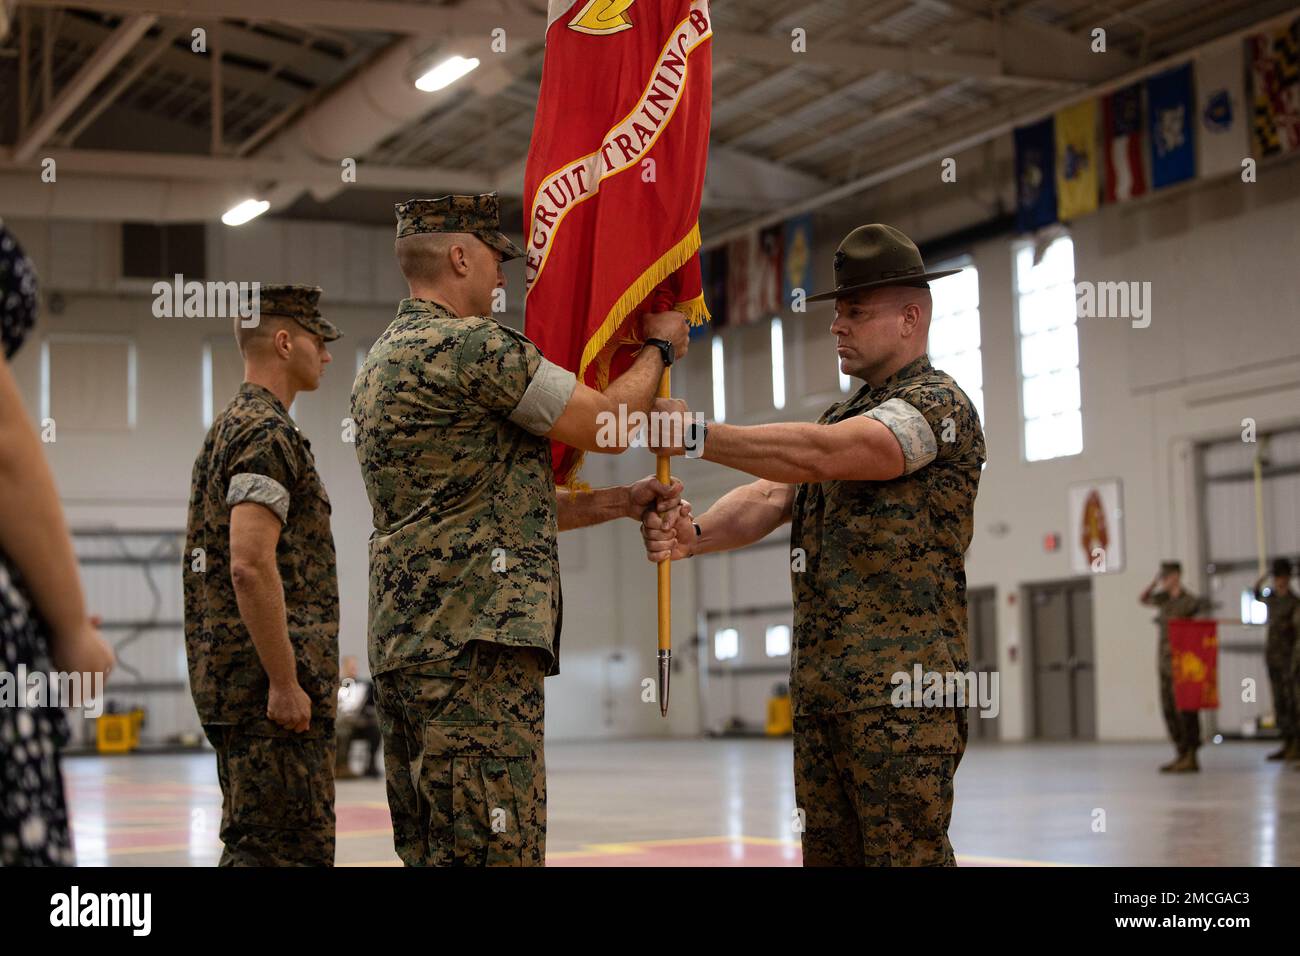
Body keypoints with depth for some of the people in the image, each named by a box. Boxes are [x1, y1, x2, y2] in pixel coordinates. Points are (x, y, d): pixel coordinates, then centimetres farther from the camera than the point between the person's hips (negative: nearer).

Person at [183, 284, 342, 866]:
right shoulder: (268, 435, -13)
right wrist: (286, 683, -21)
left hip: (230, 681, 10)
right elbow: (250, 565, -23)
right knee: (291, 848, -10)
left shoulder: (227, 430, 20)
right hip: (271, 686, -10)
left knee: (254, 845, 13)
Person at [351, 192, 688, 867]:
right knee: (495, 853, -10)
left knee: (432, 851, 11)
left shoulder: (383, 364, 22)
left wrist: (619, 502, 19)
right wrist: (658, 349, 13)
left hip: (403, 645, 10)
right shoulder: (470, 346, -11)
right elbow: (606, 424, -6)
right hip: (473, 645, -10)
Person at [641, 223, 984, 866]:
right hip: (818, 686, 9)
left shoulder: (939, 404, -6)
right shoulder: (841, 413, 23)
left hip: (900, 691, -9)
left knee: (904, 853, -9)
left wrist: (698, 434, -24)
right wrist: (694, 535, -11)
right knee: (827, 852, 11)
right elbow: (770, 496, 8)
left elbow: (819, 455, -22)